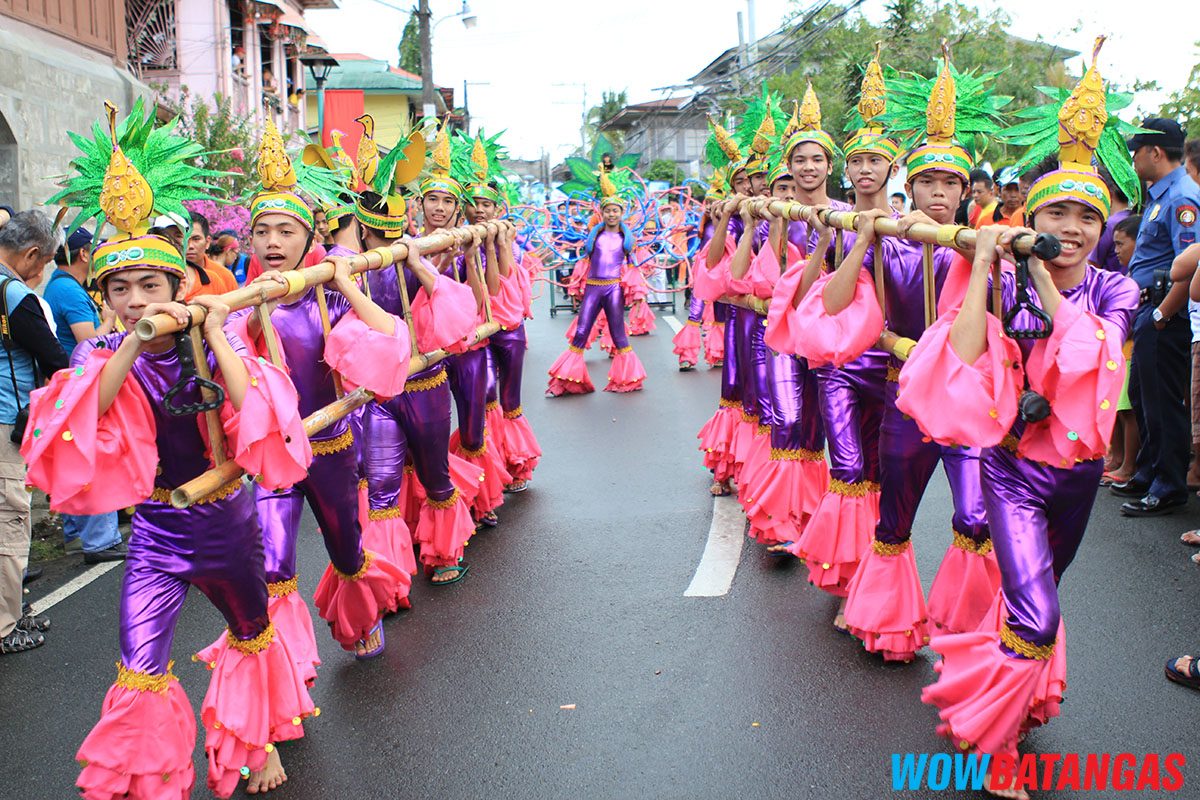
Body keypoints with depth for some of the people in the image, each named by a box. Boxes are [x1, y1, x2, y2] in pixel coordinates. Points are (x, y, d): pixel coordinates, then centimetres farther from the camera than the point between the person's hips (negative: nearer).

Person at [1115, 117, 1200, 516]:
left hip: (1165, 318, -10)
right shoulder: (1159, 196, 15)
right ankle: (1148, 474, 31)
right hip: (1148, 310, 10)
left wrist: (1160, 315, -21)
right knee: (1142, 394, 18)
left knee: (1163, 402, -2)